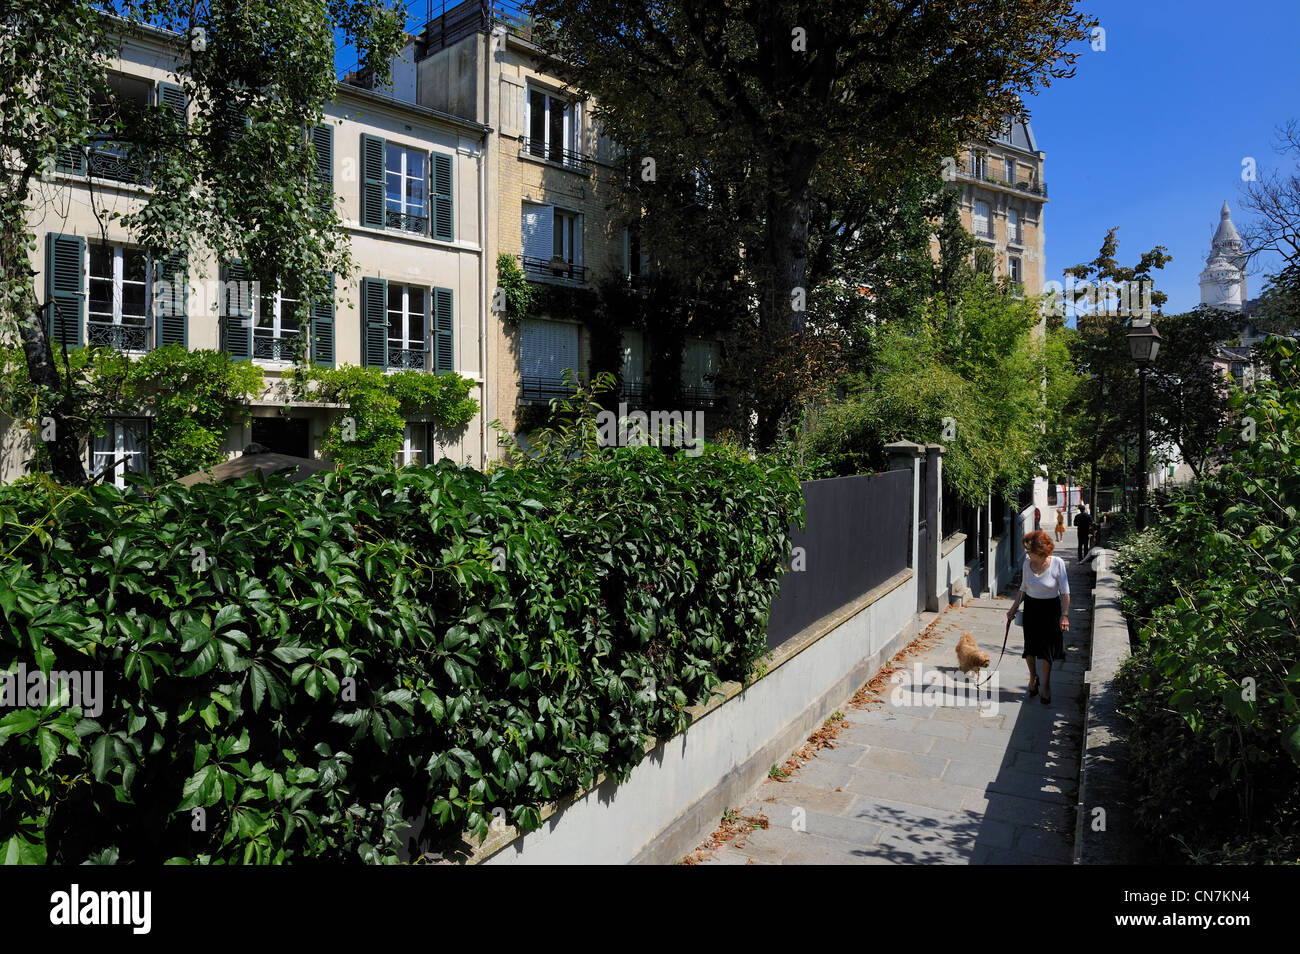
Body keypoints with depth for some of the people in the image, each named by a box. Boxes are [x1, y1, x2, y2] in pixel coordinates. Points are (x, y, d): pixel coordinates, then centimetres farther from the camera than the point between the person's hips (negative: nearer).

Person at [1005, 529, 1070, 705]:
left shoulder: (1057, 563, -15)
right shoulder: (1027, 563, -4)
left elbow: (1065, 592, -10)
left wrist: (1064, 615, -15)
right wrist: (1013, 609, 8)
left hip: (1051, 608, -3)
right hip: (1031, 607, 3)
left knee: (1047, 647, 4)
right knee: (1030, 645, 8)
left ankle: (1046, 684, 21)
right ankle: (1033, 677, 32)